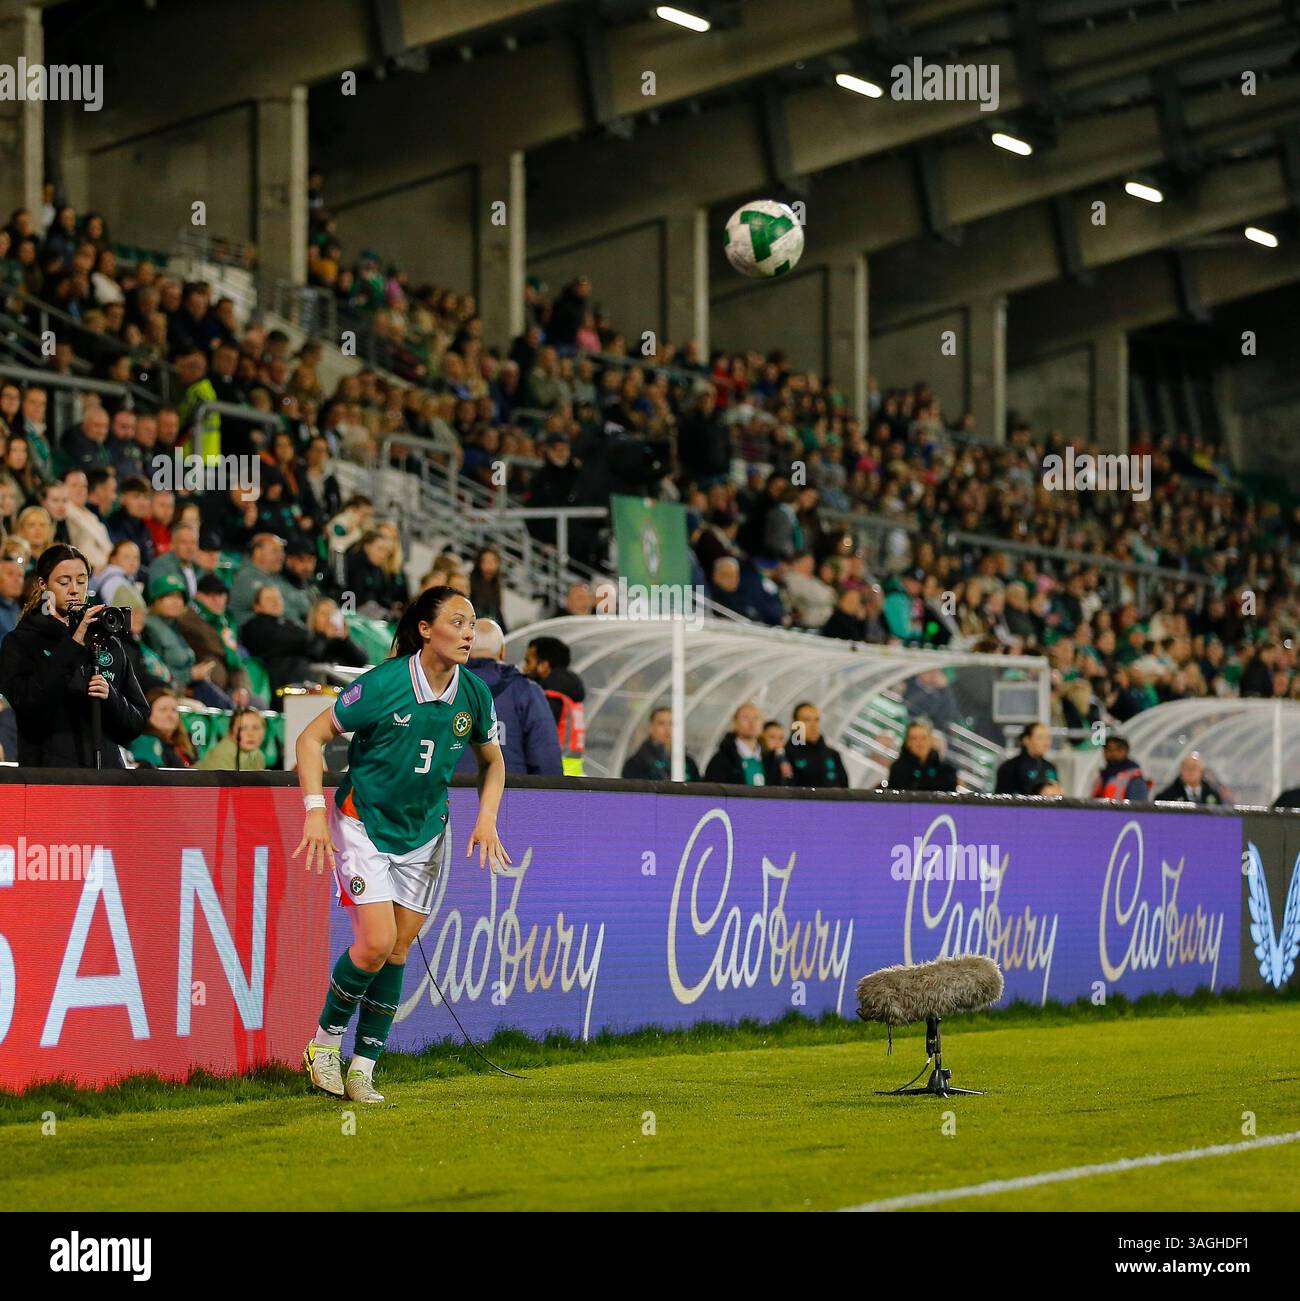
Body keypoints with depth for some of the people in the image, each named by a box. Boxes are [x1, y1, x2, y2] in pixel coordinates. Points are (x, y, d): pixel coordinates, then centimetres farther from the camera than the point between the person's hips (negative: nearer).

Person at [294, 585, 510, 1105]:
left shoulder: (474, 694, -6)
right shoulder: (383, 683, -20)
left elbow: (492, 760, 13)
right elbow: (312, 736, -12)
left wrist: (487, 819, -2)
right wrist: (316, 810, -22)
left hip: (424, 834, 5)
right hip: (363, 823, -5)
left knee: (398, 950, 2)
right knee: (376, 941, -16)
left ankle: (363, 1067, 11)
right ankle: (325, 1042, 7)